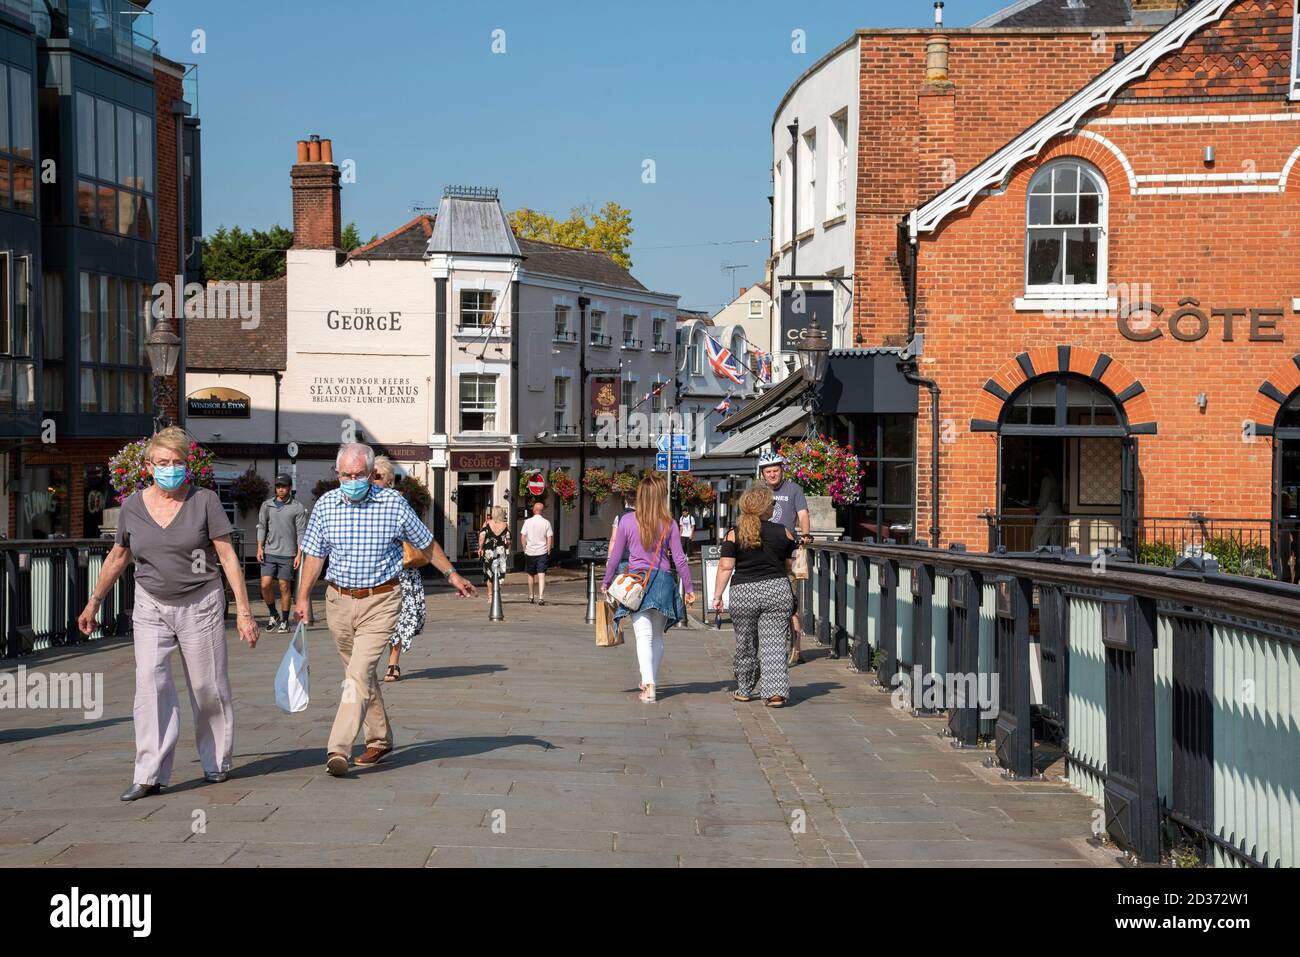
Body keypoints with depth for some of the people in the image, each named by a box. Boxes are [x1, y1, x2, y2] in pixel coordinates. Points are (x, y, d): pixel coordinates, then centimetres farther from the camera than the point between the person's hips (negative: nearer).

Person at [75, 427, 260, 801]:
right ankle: (150, 775, -13)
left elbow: (228, 557, -7)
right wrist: (93, 602, 20)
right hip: (151, 607, 2)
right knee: (150, 683, -12)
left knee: (208, 687, 5)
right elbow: (117, 558, 15)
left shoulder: (204, 501, -7)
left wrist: (243, 610, -12)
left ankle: (216, 762, 25)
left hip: (200, 605, -2)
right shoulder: (133, 506, 1)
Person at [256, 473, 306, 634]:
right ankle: (273, 614, 17)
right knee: (265, 585, -4)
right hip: (269, 552, 2)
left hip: (287, 554, -2)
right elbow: (261, 527, 11)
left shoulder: (297, 508, 1)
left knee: (285, 587, 1)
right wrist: (260, 547, 1)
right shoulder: (267, 505, 8)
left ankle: (284, 621, 10)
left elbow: (301, 533, -1)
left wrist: (299, 554, -7)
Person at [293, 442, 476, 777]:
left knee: (359, 673, -15)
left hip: (380, 602, -4)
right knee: (361, 674, 14)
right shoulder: (326, 504, 1)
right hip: (339, 600, 4)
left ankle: (338, 750, -21)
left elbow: (425, 543, 8)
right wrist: (303, 598, 3)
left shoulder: (393, 502, -5)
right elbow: (314, 555, 8)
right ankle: (379, 739, 30)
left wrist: (452, 575, 12)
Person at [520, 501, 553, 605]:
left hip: (530, 552, 1)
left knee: (531, 575, 16)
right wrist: (548, 550, 5)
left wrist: (524, 549, 6)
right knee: (541, 575, -5)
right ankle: (541, 597, -19)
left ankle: (531, 597, 26)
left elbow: (522, 537, -3)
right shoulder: (546, 523, -3)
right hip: (542, 552, -1)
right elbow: (550, 538, -4)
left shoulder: (528, 522, -3)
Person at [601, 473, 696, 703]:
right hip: (663, 581, 1)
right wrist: (689, 588, 9)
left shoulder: (627, 520, -3)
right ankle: (651, 680, 28)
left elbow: (615, 556, 2)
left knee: (644, 636, -6)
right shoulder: (669, 523, -2)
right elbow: (679, 559, 0)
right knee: (657, 636, 17)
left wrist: (606, 583, 15)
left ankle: (648, 686, -20)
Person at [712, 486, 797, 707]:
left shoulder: (734, 534, -1)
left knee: (745, 644, 14)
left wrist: (717, 596, -2)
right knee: (774, 643, -1)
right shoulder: (783, 532, 3)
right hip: (777, 590, 0)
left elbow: (725, 566, -6)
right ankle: (776, 692, -11)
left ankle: (744, 690, 25)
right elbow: (789, 566, 13)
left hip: (743, 594, 0)